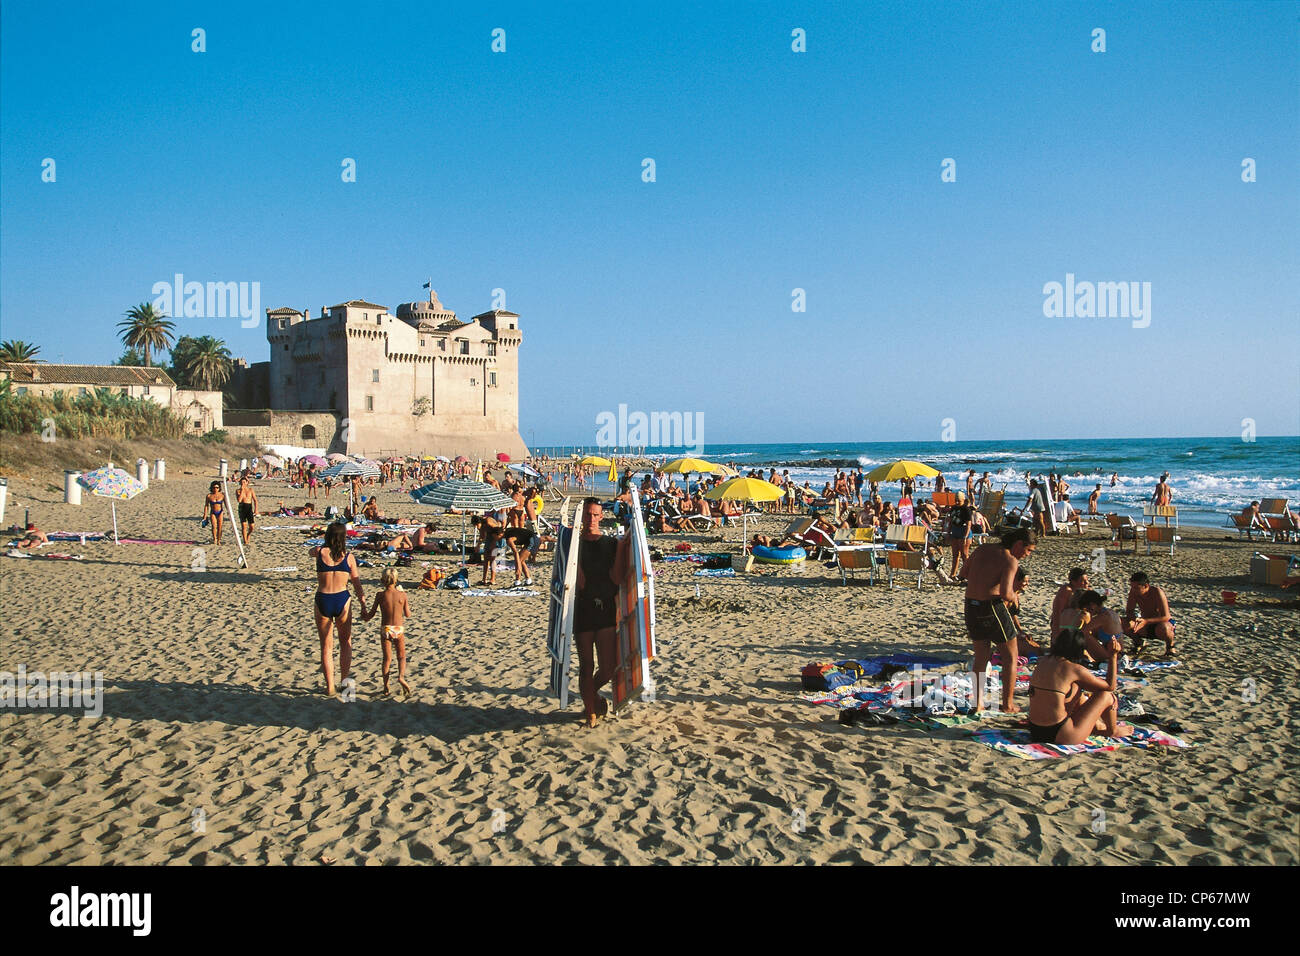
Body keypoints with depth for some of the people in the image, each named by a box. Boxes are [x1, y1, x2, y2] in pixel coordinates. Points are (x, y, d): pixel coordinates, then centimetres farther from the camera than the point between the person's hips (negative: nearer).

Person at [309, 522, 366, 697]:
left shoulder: (320, 552, -2)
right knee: (345, 643, 19)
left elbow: (310, 551, 24)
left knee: (326, 646, 11)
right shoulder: (348, 557, -1)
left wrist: (327, 545, 37)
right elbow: (357, 584, 4)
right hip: (342, 599, 0)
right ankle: (344, 681, 18)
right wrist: (363, 606, 12)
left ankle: (330, 687, 13)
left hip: (323, 601, 0)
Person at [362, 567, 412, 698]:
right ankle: (401, 676, -14)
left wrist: (364, 617, 21)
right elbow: (408, 615, 3)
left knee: (387, 658, 10)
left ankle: (386, 687, 7)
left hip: (386, 629, 0)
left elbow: (371, 614, 0)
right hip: (399, 629, 0)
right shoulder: (402, 595, -5)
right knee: (401, 656, 13)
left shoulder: (380, 595, -8)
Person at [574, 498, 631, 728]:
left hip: (606, 608, 1)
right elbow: (579, 582, -6)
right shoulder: (574, 544, 3)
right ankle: (591, 712, 20)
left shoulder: (611, 543, 6)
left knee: (608, 669, 1)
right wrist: (575, 551, -15)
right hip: (582, 609, -1)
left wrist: (621, 547, -9)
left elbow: (617, 578, -4)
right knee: (586, 666, 4)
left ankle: (591, 691, 33)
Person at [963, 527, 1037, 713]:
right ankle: (1007, 705, 15)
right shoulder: (1010, 561, -13)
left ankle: (978, 703, 16)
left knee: (981, 656, 19)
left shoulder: (982, 549, 9)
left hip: (970, 607, 7)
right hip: (992, 607, -7)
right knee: (1010, 657, 11)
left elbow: (966, 572, 20)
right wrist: (1013, 591, -2)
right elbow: (1005, 594, -24)